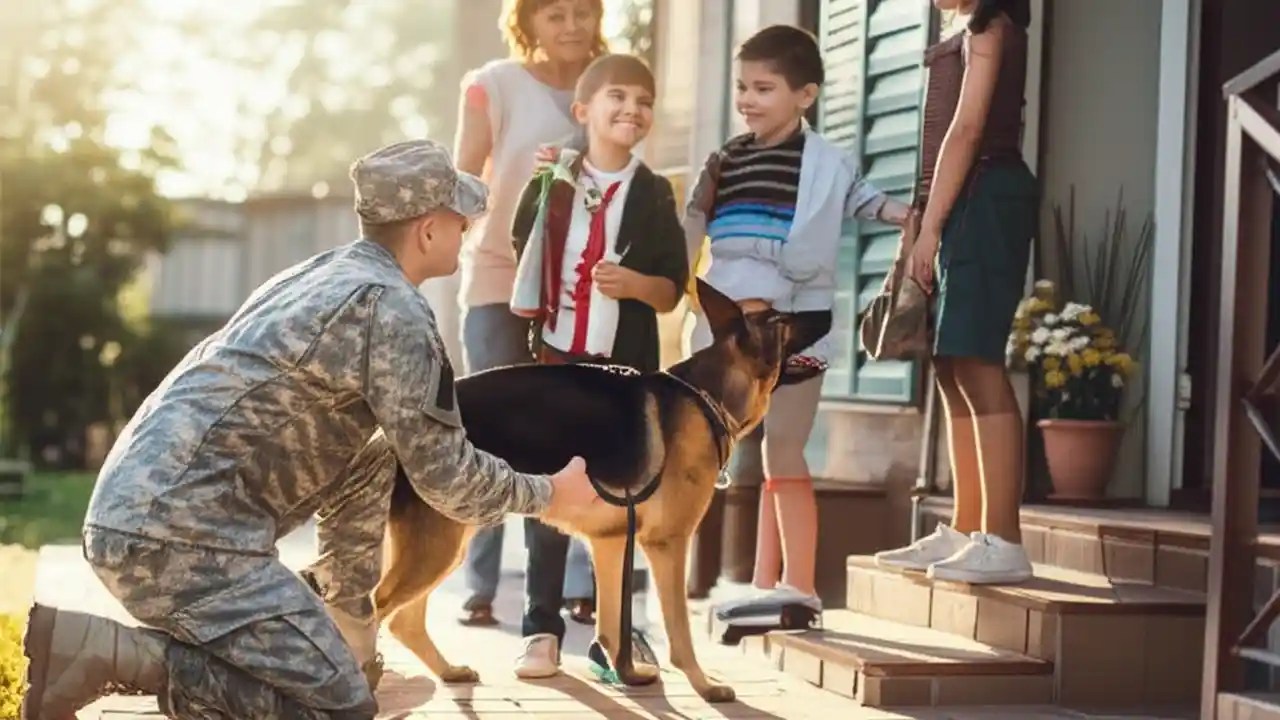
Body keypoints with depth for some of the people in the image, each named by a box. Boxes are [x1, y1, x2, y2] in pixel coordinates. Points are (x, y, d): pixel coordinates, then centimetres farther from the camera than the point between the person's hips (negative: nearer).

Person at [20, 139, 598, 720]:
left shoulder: (323, 276, 19)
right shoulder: (392, 307, -9)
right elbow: (442, 476, -5)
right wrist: (546, 495, 11)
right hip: (182, 532, -10)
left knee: (370, 460, 22)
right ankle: (107, 652, -16)